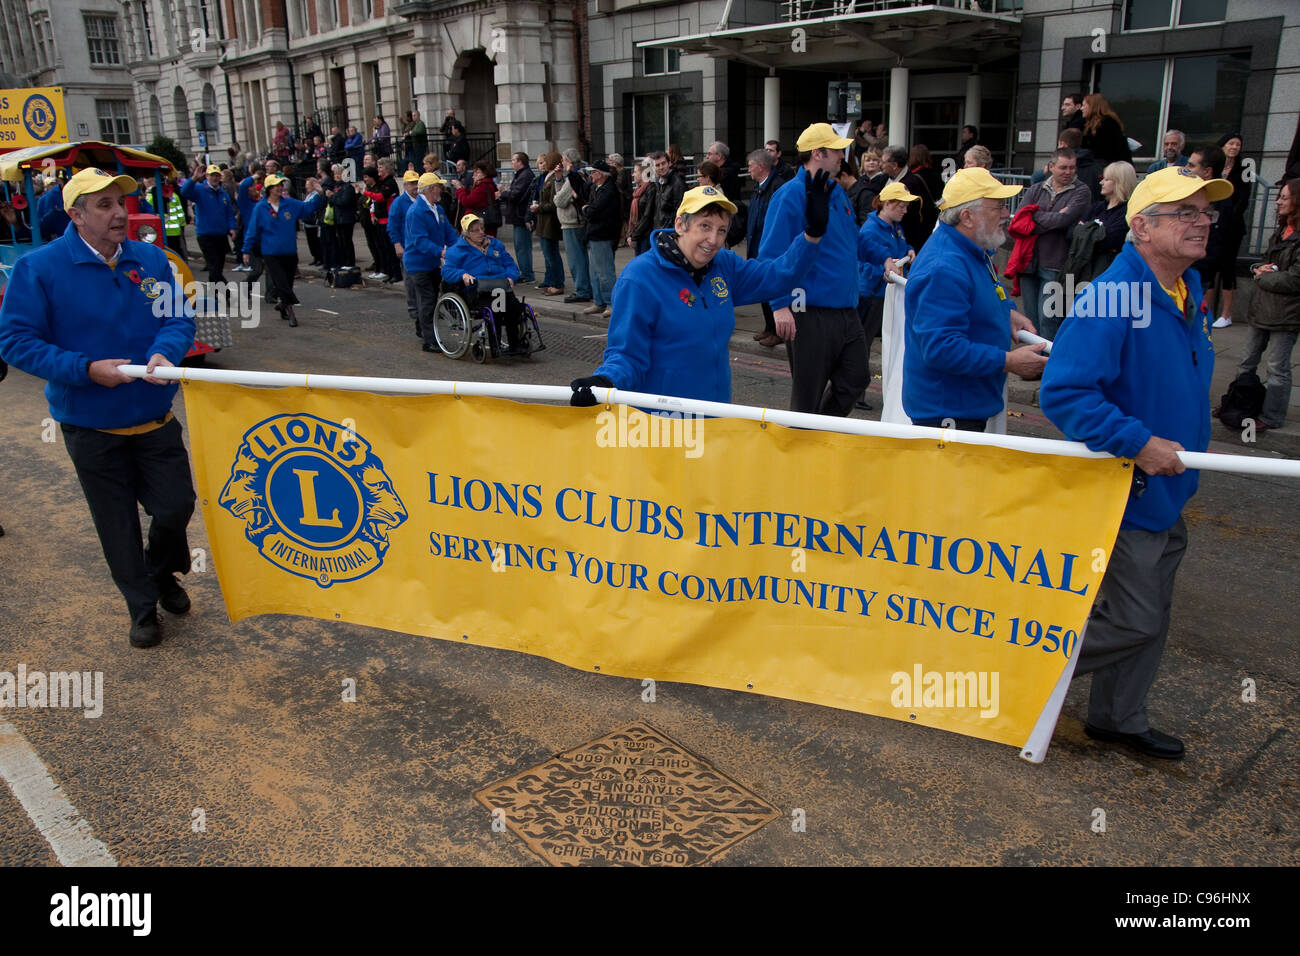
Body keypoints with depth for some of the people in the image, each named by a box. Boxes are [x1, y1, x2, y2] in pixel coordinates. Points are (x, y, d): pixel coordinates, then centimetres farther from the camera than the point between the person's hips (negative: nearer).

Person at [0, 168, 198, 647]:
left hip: (155, 416, 2)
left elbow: (180, 318, -1)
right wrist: (86, 369, -23)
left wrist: (164, 352, -23)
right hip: (91, 426, -2)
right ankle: (142, 607, 31)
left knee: (175, 506, 5)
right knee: (119, 525, 10)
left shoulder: (151, 259, -2)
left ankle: (162, 574, 38)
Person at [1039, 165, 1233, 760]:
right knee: (1134, 620, -1)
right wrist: (1139, 443, -30)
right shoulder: (1112, 297, -25)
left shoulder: (1188, 290, 6)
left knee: (1148, 617, 19)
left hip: (1164, 490, 9)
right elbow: (1062, 392, -32)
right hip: (1121, 489, -9)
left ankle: (1119, 718, 37)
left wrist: (1187, 445, 17)